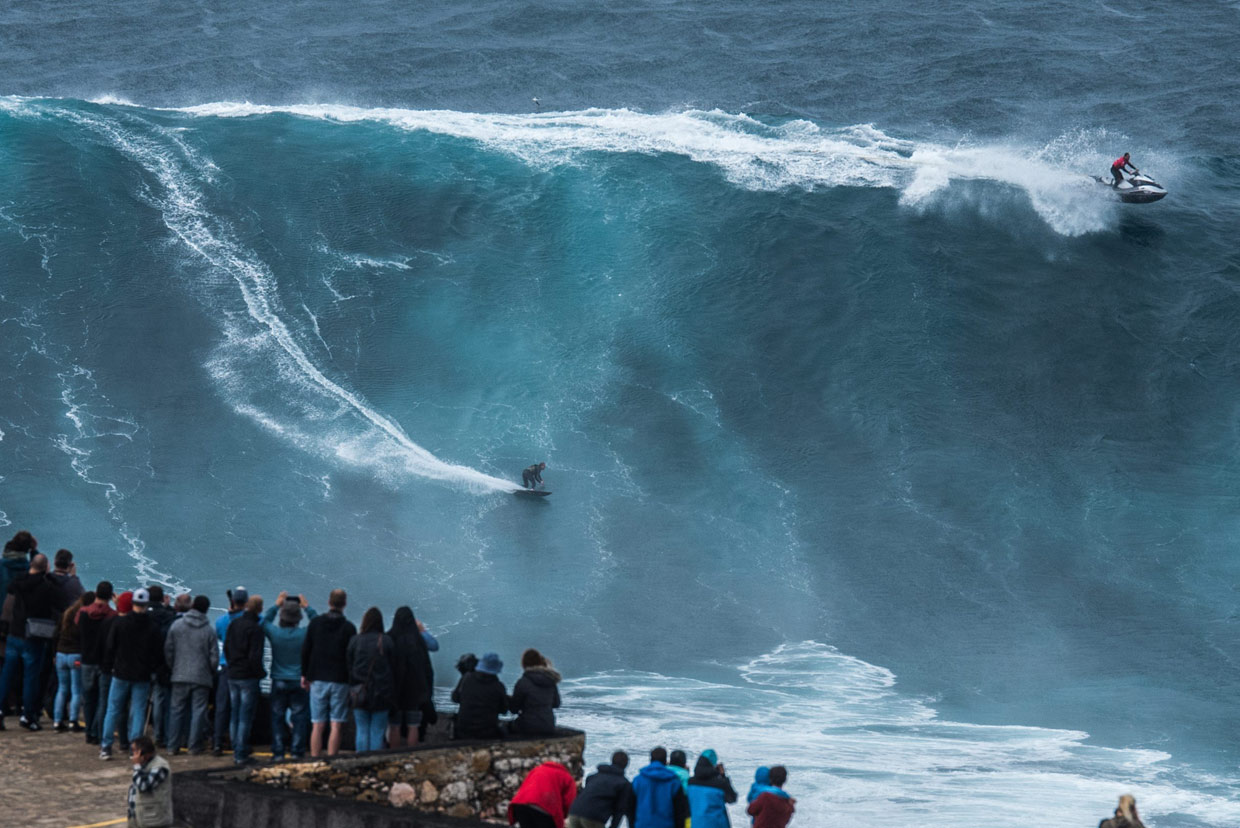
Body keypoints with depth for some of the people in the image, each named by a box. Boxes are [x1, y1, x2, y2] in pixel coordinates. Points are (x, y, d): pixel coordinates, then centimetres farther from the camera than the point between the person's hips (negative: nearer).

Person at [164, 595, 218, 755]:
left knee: (177, 710, 9)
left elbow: (168, 650, 3)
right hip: (202, 677, -2)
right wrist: (212, 673, 14)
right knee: (198, 711, 4)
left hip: (180, 676, 2)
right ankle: (194, 746, 5)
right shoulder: (209, 630, -5)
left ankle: (173, 745, 10)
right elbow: (214, 657, -3)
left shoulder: (176, 625, -1)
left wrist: (172, 669, 15)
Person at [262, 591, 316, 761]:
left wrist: (276, 605, 17)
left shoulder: (274, 632, -11)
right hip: (299, 682, -1)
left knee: (277, 717, 9)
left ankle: (277, 753, 8)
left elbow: (264, 622, 12)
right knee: (299, 718, 6)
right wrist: (307, 607, 11)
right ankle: (297, 752, 5)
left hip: (279, 682, 1)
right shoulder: (304, 634, -13)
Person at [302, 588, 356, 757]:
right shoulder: (348, 627, -5)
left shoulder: (315, 623, 4)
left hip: (318, 680, 3)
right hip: (340, 681, -3)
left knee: (317, 726, 4)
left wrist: (304, 674, 14)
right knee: (336, 726, -1)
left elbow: (305, 651, 6)